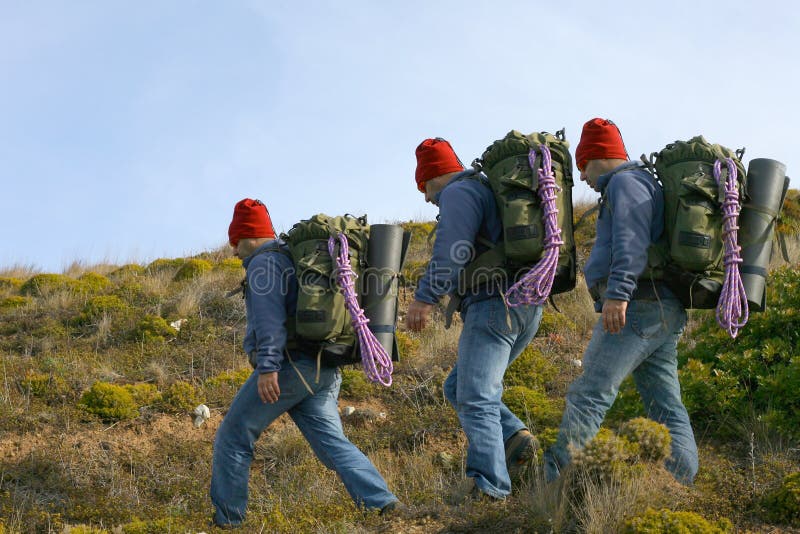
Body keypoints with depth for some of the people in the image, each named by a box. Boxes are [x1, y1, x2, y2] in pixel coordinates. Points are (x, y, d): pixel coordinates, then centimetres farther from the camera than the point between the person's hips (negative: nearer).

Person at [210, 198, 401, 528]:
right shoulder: (296, 258, 25)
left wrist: (267, 366, -24)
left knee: (232, 439, 2)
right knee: (332, 443, 3)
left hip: (289, 365, -9)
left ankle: (226, 518, 5)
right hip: (324, 370, 9)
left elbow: (269, 317, -18)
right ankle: (382, 503, -12)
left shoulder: (264, 263, -5)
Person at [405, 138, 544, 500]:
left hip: (494, 303, -10)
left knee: (475, 399, -13)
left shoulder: (458, 193, -3)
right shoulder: (490, 190, 28)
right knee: (458, 388, 16)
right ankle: (514, 438, -1)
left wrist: (425, 299, -24)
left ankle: (487, 486, -21)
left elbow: (451, 249, -19)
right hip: (527, 307, 10)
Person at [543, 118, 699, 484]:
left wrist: (617, 293, -29)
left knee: (589, 394, -13)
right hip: (663, 313, 11)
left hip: (637, 307, -11)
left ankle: (552, 477, -15)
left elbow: (631, 239, -20)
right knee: (666, 406, 4)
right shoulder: (644, 184, 28)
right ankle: (680, 485, 0)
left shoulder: (625, 183, -4)